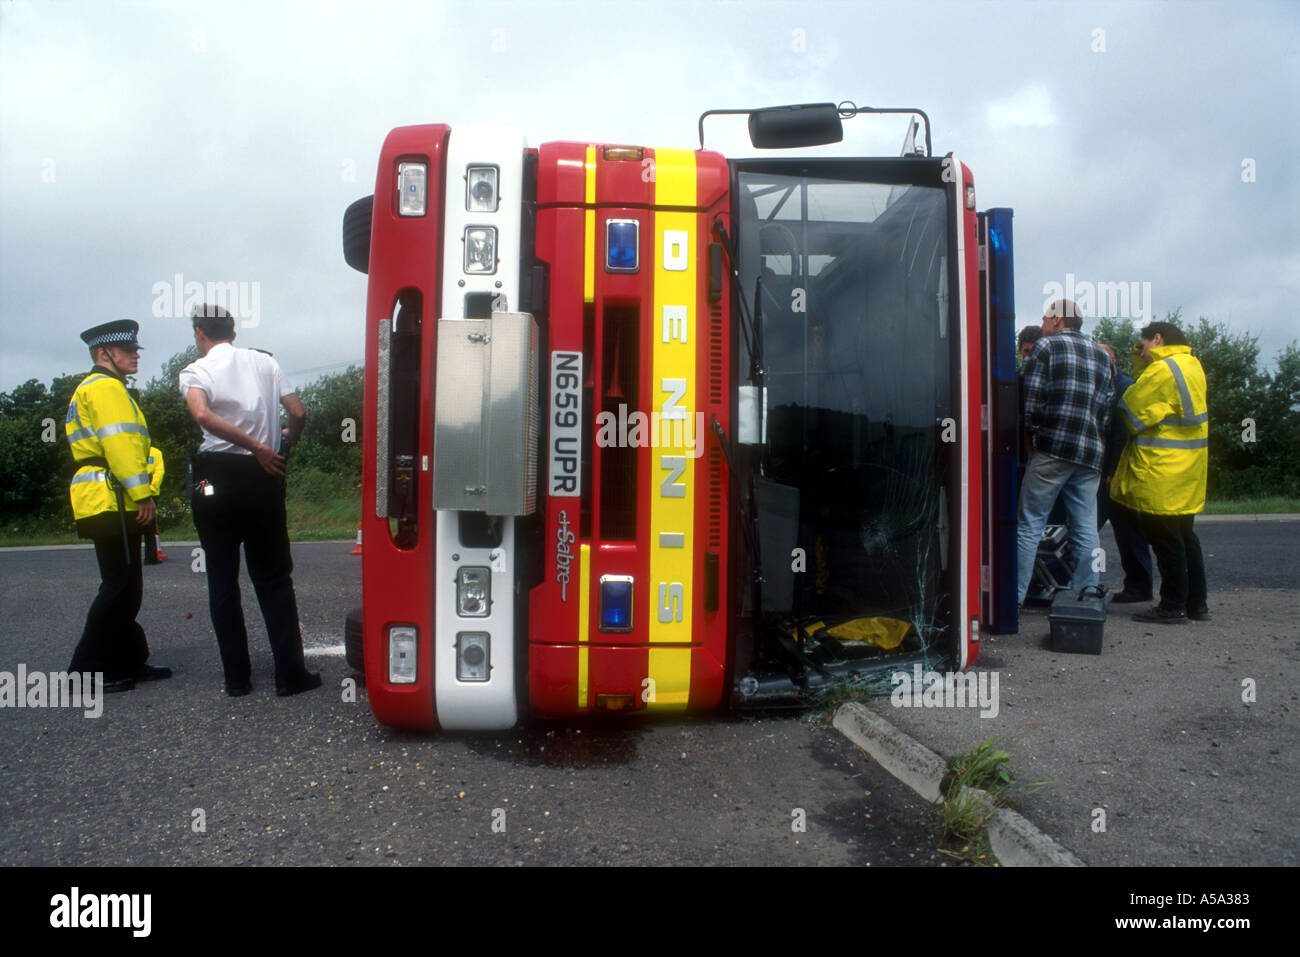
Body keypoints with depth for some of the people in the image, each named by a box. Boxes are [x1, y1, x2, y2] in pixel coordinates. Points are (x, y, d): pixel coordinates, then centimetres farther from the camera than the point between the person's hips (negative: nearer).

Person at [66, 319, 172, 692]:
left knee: (125, 586, 13)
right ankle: (89, 670, -1)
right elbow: (119, 442, -20)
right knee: (120, 586, -7)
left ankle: (128, 662, 19)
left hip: (107, 503, 11)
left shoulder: (93, 389, 25)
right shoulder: (106, 387, -9)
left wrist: (137, 494, 18)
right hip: (111, 498, -11)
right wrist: (142, 493, -23)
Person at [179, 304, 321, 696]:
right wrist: (287, 438, 20)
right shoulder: (264, 362, 8)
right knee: (273, 578, 7)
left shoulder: (195, 371, 0)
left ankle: (236, 676, 11)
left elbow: (203, 415, -20)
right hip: (261, 478, 2)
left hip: (215, 477, -1)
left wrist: (258, 447, -16)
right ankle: (289, 674, 4)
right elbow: (298, 413, 0)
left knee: (222, 581, 8)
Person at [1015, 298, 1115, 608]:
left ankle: (1014, 597, -3)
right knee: (1086, 530, 8)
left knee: (1029, 525, -3)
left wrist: (1032, 433, 5)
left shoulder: (1046, 346, 2)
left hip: (1052, 448, -5)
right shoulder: (1102, 356, 20)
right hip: (1091, 455, 6)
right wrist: (1094, 440, 16)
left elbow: (1031, 400, -6)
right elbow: (1108, 409, 14)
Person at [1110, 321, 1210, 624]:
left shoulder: (1163, 370, -17)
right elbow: (1148, 387, 19)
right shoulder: (1192, 365, 13)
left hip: (1161, 475, -9)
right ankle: (1197, 604, 24)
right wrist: (1142, 359, 8)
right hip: (1188, 475, 10)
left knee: (1166, 542, -2)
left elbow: (1131, 414, -12)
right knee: (1185, 537, 16)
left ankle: (1173, 607, 5)